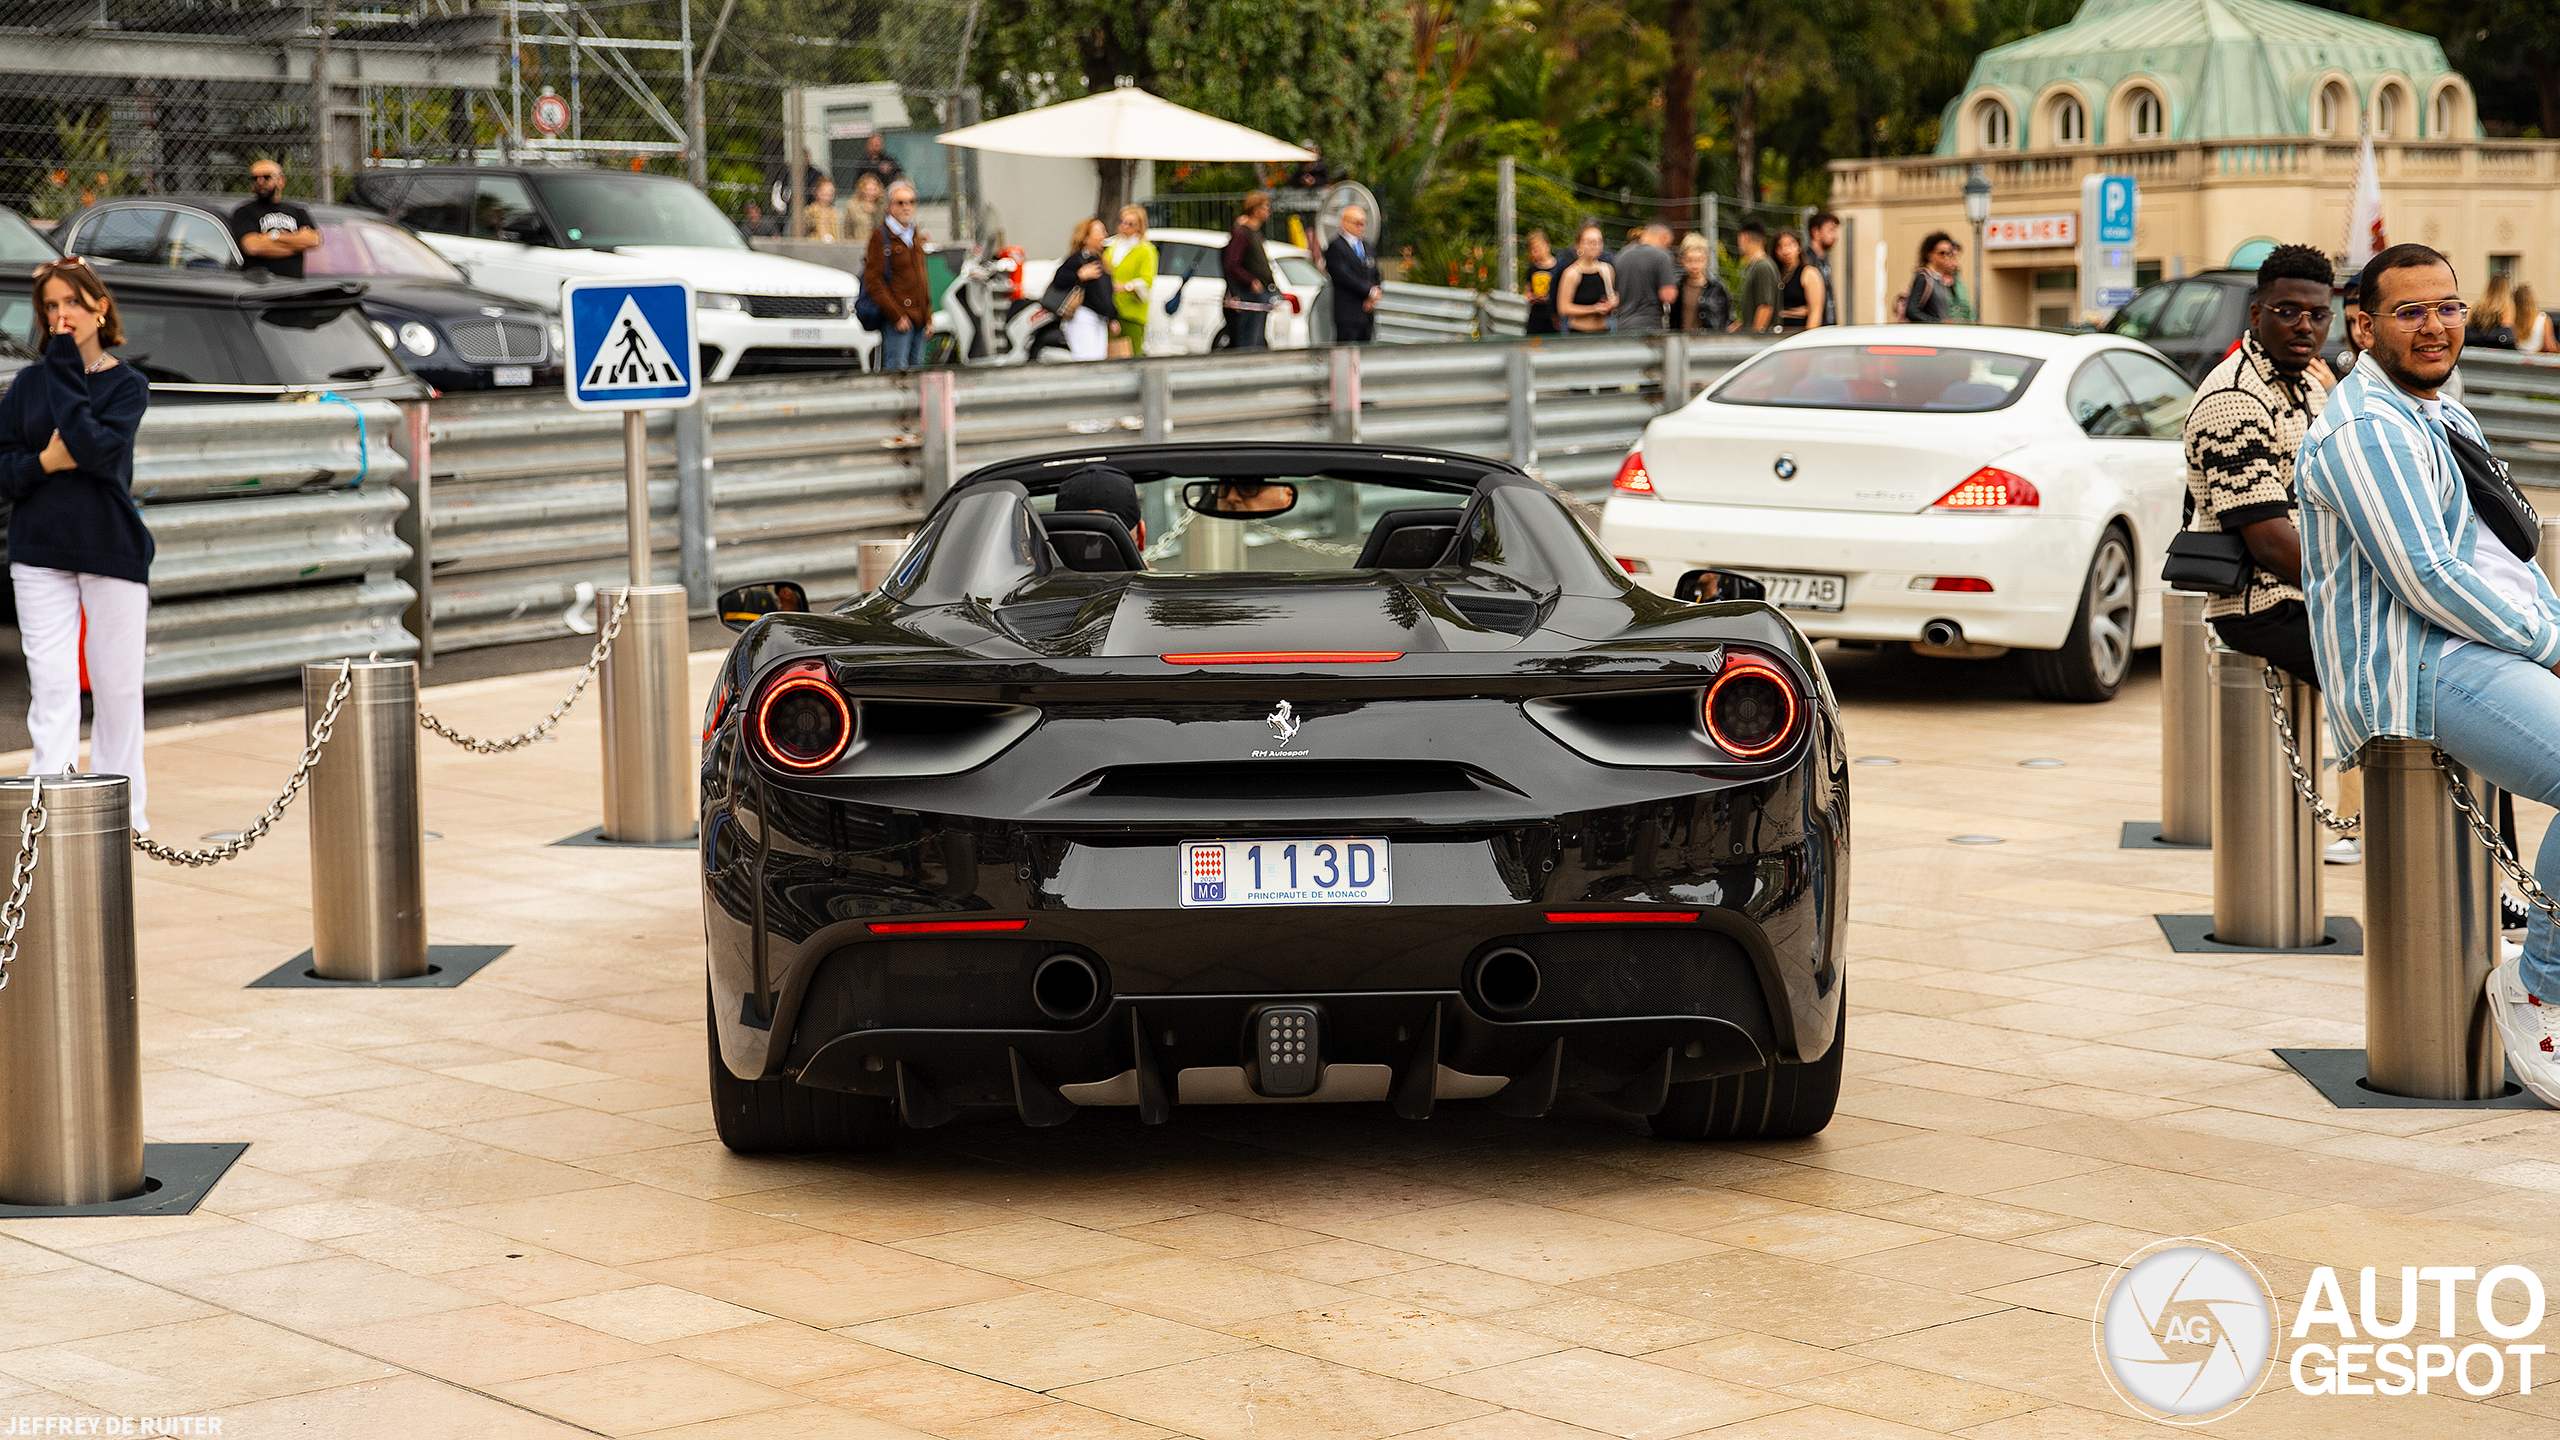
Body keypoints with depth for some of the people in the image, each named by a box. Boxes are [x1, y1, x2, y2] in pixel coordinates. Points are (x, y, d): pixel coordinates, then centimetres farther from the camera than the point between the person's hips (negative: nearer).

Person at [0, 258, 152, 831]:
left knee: (117, 682, 4)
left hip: (113, 548, -2)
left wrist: (66, 368, -15)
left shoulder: (128, 384, 0)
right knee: (52, 681, -5)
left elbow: (97, 449, -18)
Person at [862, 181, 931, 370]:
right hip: (897, 321, -8)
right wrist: (896, 315, -16)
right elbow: (873, 282, -11)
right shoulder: (880, 236, -6)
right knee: (896, 370, -11)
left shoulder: (916, 236, 18)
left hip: (919, 319, 8)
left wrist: (928, 315, 15)